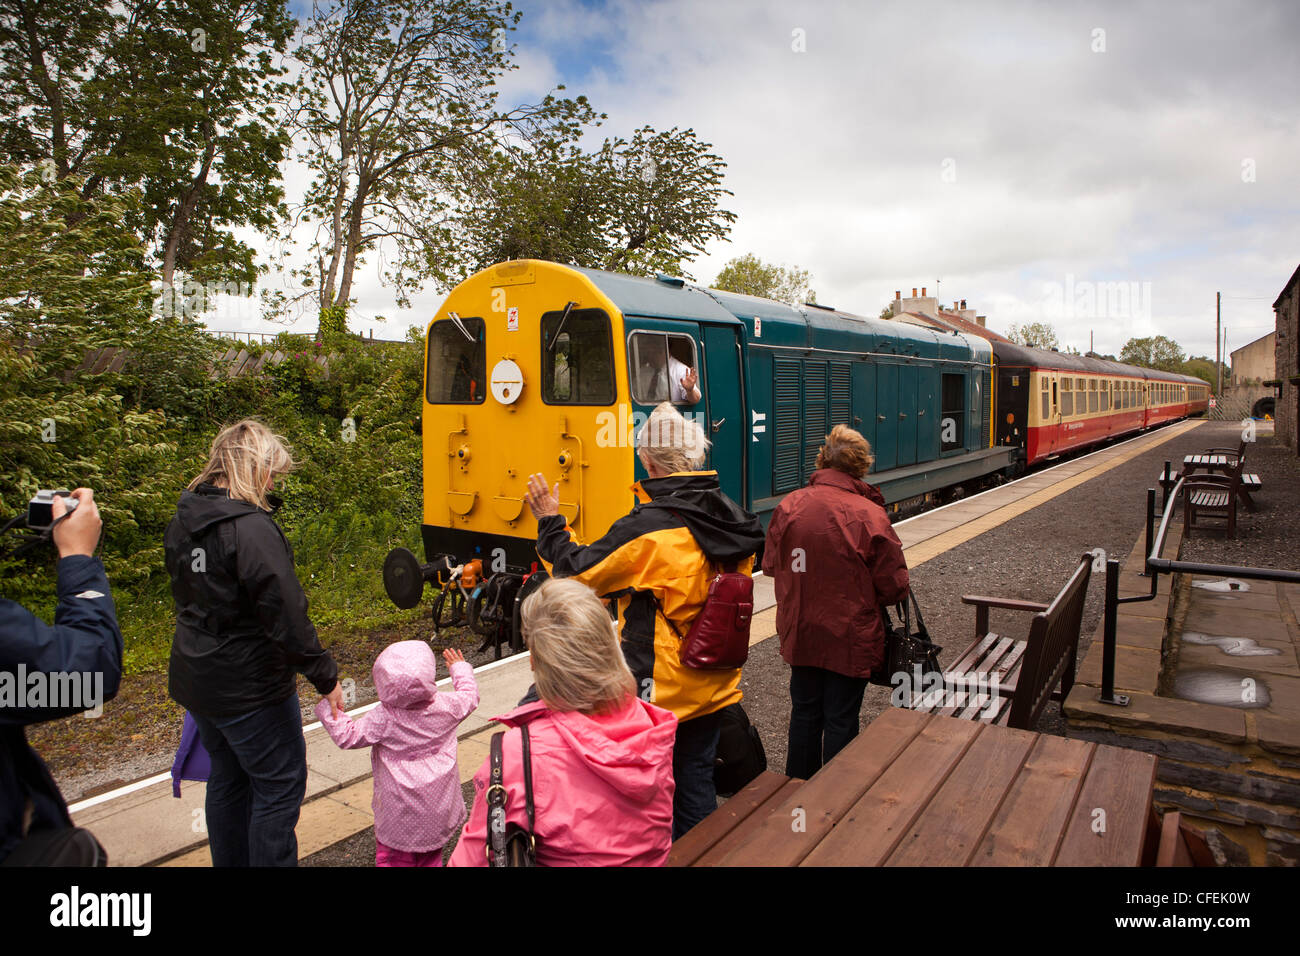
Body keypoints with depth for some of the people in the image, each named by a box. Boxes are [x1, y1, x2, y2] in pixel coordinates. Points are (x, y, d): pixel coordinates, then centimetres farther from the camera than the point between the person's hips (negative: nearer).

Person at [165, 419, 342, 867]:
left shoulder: (184, 520, 4)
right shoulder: (252, 527, -24)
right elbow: (286, 614, -25)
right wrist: (325, 676, -17)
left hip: (195, 678, 9)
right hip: (248, 687, -9)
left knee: (228, 778, 23)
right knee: (281, 785, 5)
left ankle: (231, 862, 37)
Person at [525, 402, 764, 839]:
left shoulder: (647, 528, -24)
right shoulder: (734, 519, -2)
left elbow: (578, 574, -14)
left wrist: (550, 523, -1)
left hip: (660, 691, -7)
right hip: (715, 686, 7)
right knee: (697, 782, 20)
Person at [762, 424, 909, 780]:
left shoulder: (789, 506, -8)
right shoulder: (871, 515, -18)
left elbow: (771, 566, 3)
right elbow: (894, 587, -12)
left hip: (800, 634, 3)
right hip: (850, 640, -3)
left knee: (805, 713, 19)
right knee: (840, 720, 11)